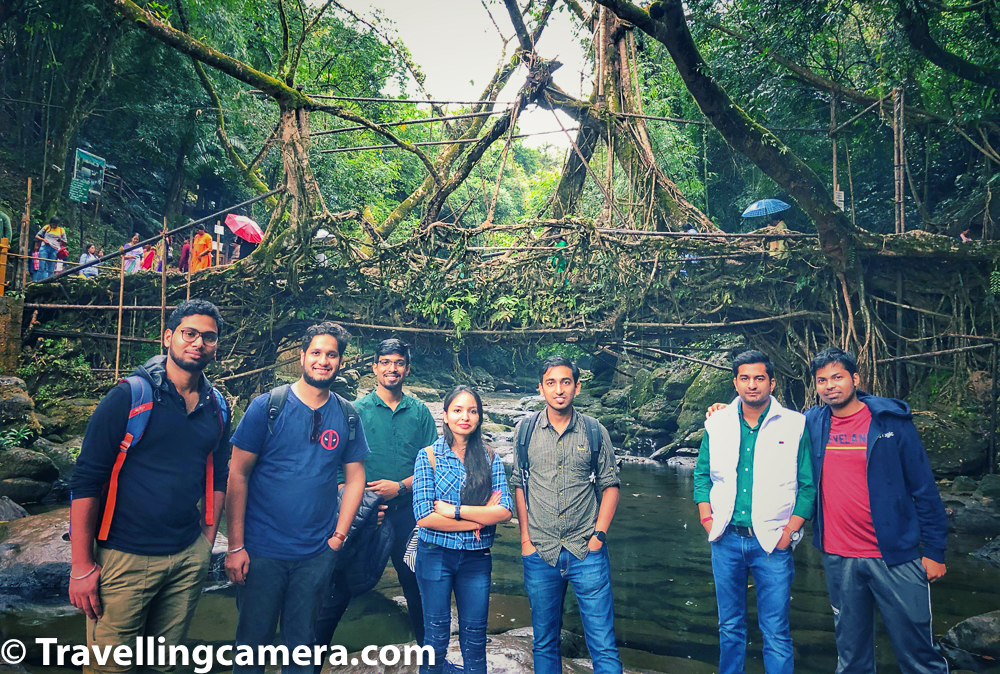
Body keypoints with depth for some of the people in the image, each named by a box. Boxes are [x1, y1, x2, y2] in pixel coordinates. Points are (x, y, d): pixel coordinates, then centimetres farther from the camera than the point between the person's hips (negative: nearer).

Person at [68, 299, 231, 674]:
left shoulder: (217, 407, 4)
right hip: (126, 557, -4)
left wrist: (208, 537, 12)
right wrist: (81, 565, -11)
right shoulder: (130, 396, -11)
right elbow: (85, 481, -11)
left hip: (190, 557, 4)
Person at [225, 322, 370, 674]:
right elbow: (237, 476, -7)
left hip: (318, 554, 2)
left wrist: (338, 536, 0)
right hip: (262, 551, -2)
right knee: (253, 640, 11)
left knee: (302, 642, 16)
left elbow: (355, 477, 7)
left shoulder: (347, 416, 2)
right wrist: (236, 546, -10)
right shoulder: (268, 406, -7)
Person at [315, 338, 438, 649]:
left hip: (407, 511, 2)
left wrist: (400, 486, -12)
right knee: (342, 585, 3)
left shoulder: (420, 412, 5)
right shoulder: (357, 410, 0)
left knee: (417, 583, 11)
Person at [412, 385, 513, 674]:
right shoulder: (428, 456, -6)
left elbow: (505, 511, -11)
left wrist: (454, 511, -18)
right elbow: (424, 516, -16)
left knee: (475, 637, 10)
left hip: (477, 556, 2)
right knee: (436, 635, 11)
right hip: (436, 555, -2)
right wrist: (480, 517, -14)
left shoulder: (490, 458, 0)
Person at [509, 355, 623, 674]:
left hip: (587, 552, -1)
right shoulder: (525, 429, 1)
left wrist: (599, 535, -3)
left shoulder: (595, 432, 0)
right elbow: (518, 485, 6)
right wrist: (525, 538, 1)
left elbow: (610, 485, 6)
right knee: (544, 642, 14)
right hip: (540, 553, 1)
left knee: (603, 644, 2)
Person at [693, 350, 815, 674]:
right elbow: (702, 475, 11)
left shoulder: (795, 425, -4)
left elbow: (809, 485, -3)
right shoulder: (717, 425, 4)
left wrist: (790, 529, -10)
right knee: (730, 626, 15)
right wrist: (707, 519, 1)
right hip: (726, 539, 3)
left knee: (776, 632, 3)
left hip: (771, 541, -3)